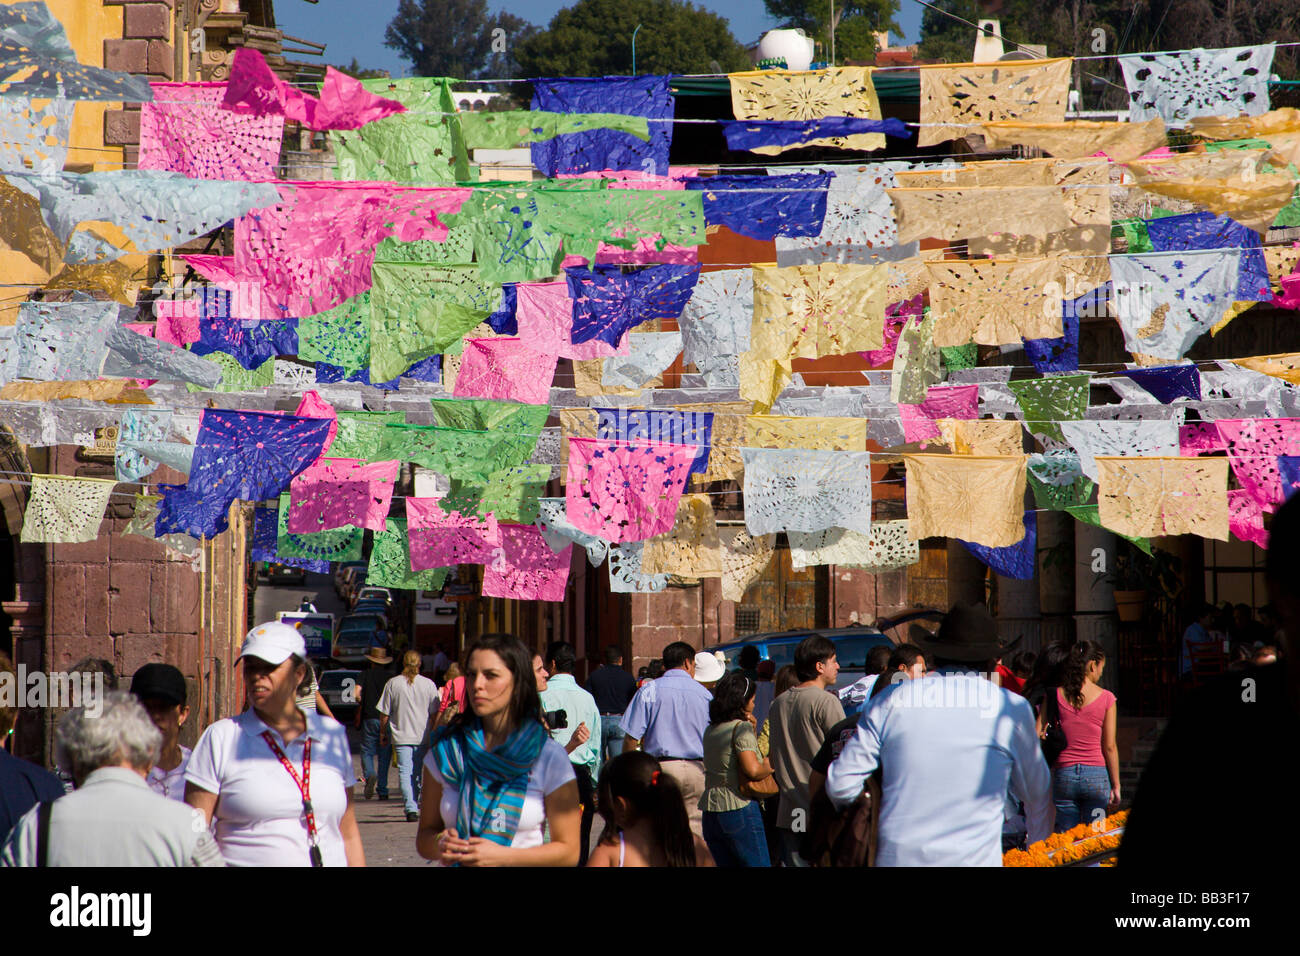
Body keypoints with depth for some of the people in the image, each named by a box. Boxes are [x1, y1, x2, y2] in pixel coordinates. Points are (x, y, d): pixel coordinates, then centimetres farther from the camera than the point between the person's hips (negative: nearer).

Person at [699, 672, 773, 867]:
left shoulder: (711, 729, 13)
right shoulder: (742, 727, -10)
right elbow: (752, 769, -21)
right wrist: (768, 767, -1)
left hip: (710, 812, 7)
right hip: (739, 809, -7)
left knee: (725, 865, 10)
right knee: (759, 865, -3)